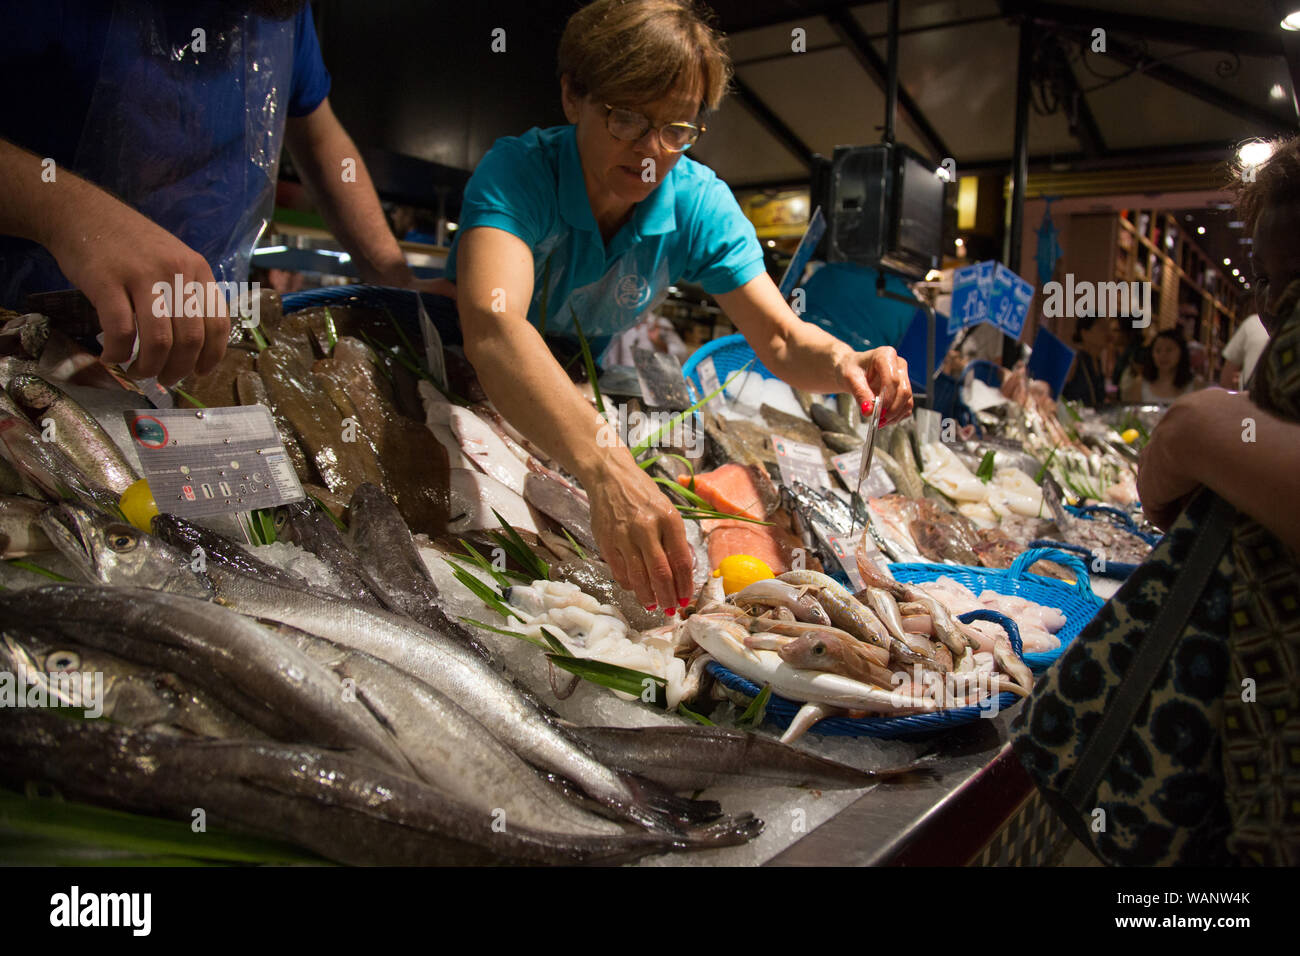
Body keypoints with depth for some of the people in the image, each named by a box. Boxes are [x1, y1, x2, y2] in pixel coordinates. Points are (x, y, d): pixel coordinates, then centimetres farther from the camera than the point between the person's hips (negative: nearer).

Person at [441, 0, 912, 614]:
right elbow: (491, 330, -49)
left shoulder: (698, 202, -14)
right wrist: (605, 468, -65)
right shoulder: (517, 173, -30)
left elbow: (783, 341, -17)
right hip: (480, 393, -4)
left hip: (589, 397, 4)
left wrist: (841, 363, -43)